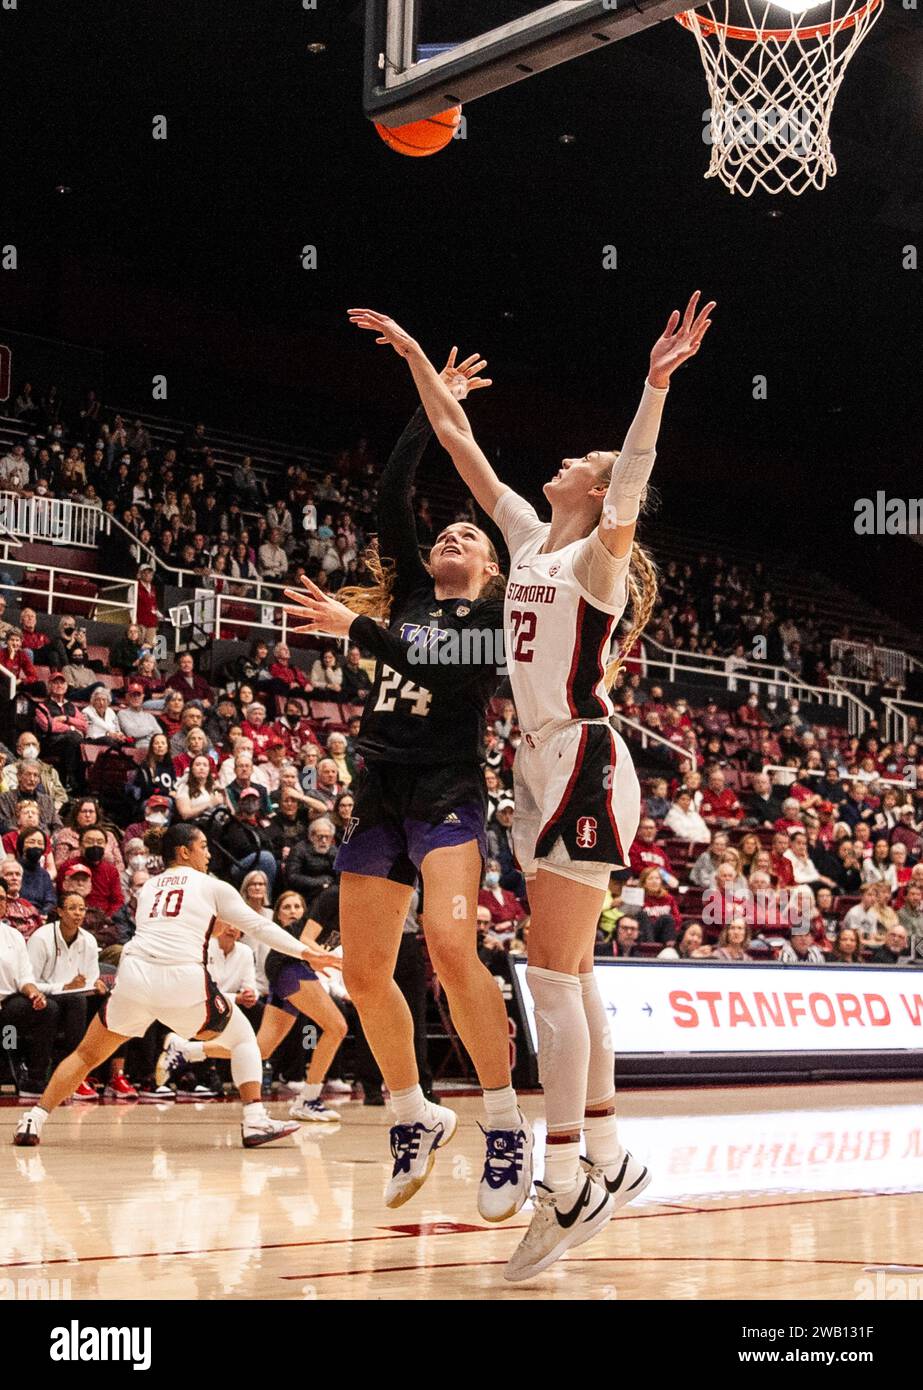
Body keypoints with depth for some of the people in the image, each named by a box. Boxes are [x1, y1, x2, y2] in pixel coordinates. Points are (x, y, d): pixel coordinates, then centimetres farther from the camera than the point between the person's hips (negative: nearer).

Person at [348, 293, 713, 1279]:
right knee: (568, 973, 10)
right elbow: (459, 442, 20)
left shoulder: (599, 555, -6)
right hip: (540, 762, 8)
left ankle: (566, 1186, -14)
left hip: (584, 763, -8)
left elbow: (634, 482, -27)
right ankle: (609, 1160, 16)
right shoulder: (529, 537, 15)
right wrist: (413, 354, 20)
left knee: (553, 970, -13)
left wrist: (656, 388, -40)